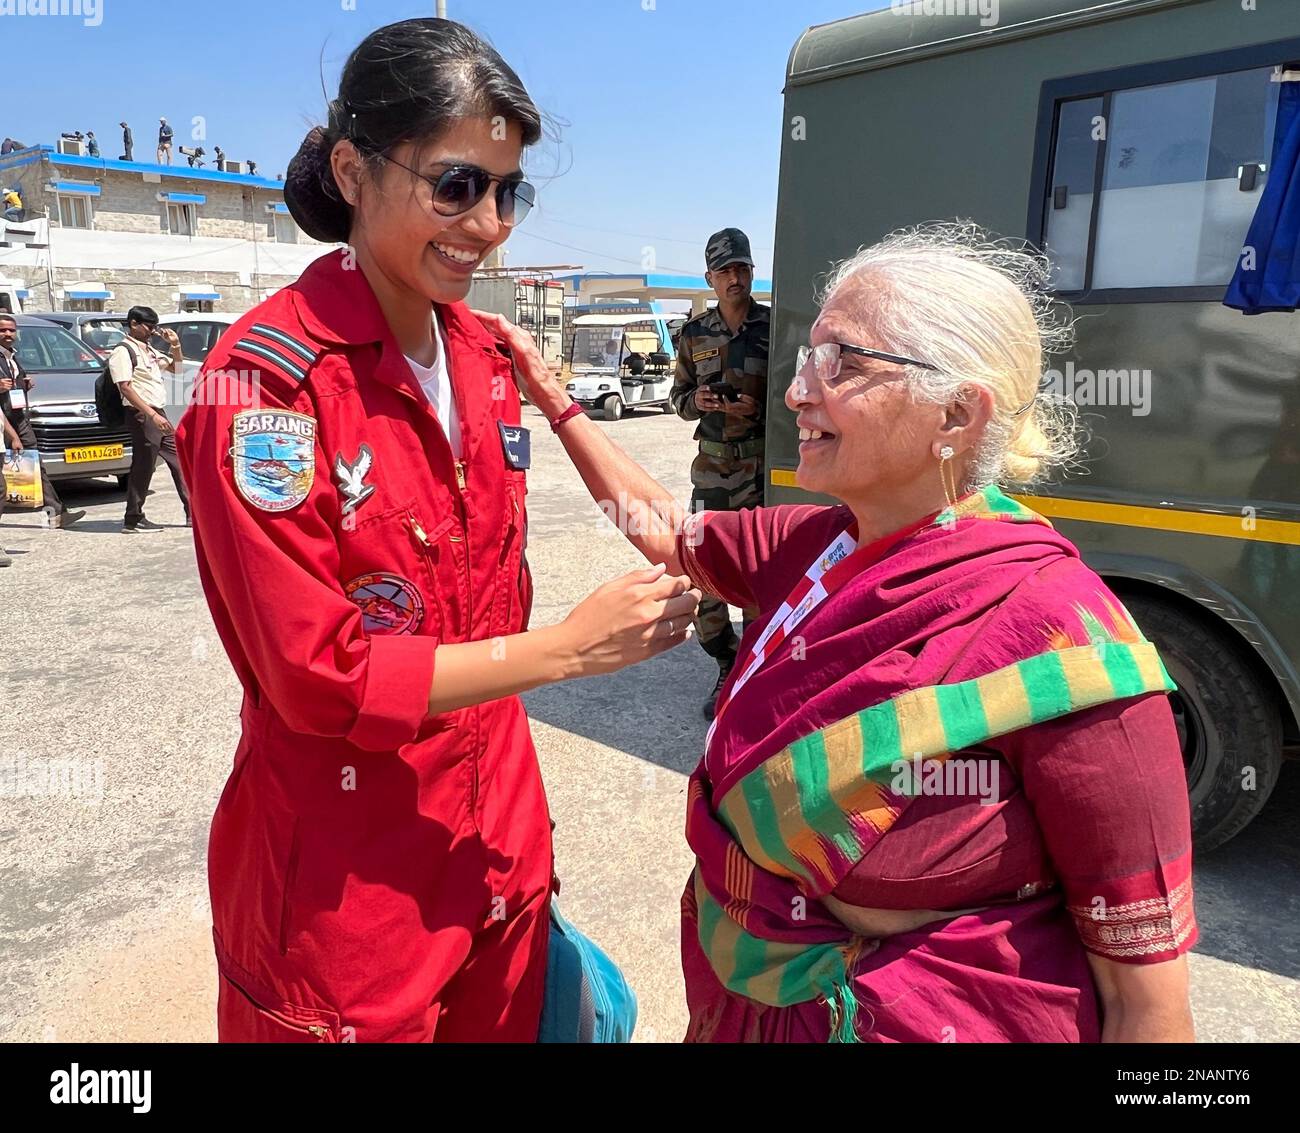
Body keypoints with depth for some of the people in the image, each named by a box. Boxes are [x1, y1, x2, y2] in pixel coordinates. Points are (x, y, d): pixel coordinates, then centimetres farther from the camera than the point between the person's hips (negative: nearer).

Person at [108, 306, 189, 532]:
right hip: (142, 415, -9)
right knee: (143, 467, -6)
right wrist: (152, 414, -25)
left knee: (179, 462, 9)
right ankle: (133, 520, 2)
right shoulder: (122, 351, -8)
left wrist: (175, 345, 11)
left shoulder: (148, 349, 19)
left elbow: (176, 368, 28)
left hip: (158, 414, 9)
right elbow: (126, 388, -17)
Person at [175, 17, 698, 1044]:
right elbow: (318, 672, -20)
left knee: (507, 1021, 23)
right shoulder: (267, 376, -18)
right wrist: (568, 646, -20)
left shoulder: (483, 358, 3)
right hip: (348, 884, -6)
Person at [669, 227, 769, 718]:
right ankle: (728, 668, 20)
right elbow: (678, 394, 16)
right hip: (711, 461, 4)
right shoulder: (696, 333, 9)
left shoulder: (773, 326, -1)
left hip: (762, 462, -4)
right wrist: (698, 400, -6)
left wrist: (757, 408, -15)